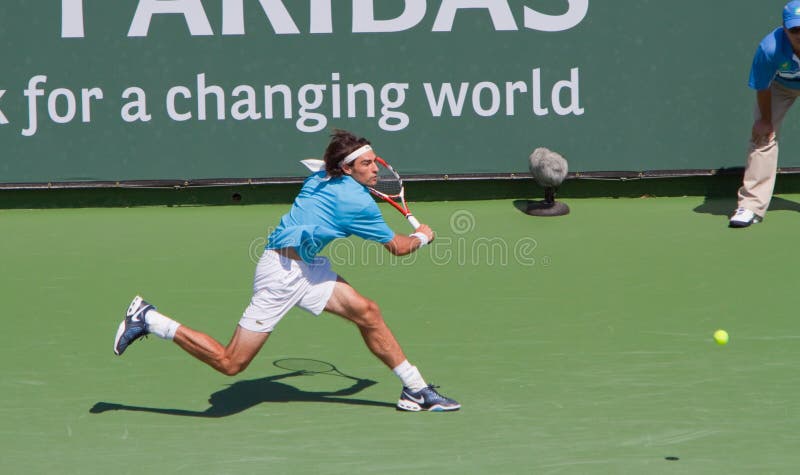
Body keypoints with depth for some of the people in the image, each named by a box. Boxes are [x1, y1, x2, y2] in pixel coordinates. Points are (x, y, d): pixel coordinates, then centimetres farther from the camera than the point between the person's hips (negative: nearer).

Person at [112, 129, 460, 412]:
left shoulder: (319, 179, 8)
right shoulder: (357, 201, -15)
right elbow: (398, 247, -2)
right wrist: (422, 236, 18)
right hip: (284, 270, -10)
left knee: (367, 312, 6)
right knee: (231, 363, -6)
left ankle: (415, 390, 13)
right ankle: (149, 320, 1)